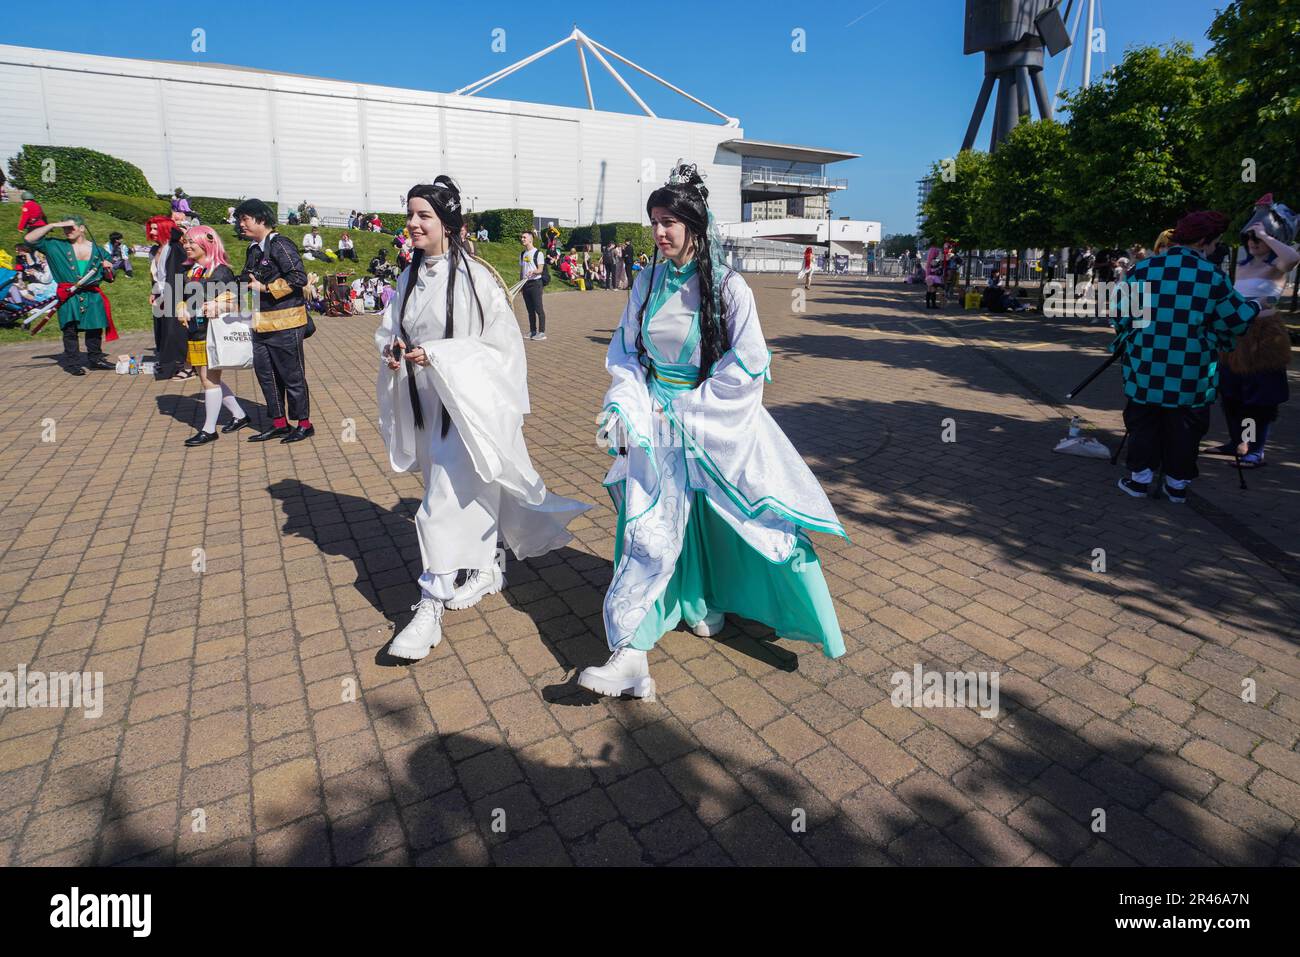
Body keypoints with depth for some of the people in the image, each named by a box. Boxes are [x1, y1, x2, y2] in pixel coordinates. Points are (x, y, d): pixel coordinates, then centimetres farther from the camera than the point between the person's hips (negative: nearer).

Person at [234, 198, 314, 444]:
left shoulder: (280, 245, -12)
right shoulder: (254, 249, 15)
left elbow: (299, 278, -20)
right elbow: (246, 281, 22)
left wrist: (265, 288, -16)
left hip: (285, 324, -9)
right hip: (262, 324, 9)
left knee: (292, 375, 0)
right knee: (265, 373, 12)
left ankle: (304, 424, 12)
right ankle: (279, 423, 22)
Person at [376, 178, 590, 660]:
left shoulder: (476, 277, -13)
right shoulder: (409, 278, 8)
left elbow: (502, 346, -14)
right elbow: (388, 331, 15)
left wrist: (436, 356, -21)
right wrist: (391, 350, -9)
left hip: (467, 401, -7)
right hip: (426, 401, 7)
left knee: (445, 504, -9)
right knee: (473, 492, 19)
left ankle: (431, 607, 1)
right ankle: (487, 567, 38)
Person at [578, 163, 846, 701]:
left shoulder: (727, 287, -8)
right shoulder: (647, 282, 4)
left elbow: (746, 365, -11)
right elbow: (625, 353, 9)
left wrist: (685, 408, -12)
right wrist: (625, 405, -9)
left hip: (715, 424, -2)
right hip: (656, 423, 2)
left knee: (720, 519, 9)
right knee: (649, 530, -3)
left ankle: (705, 602, 39)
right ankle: (630, 654, 0)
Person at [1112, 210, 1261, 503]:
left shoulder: (1143, 269, -2)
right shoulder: (1212, 276, -7)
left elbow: (1121, 317, 4)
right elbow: (1238, 320, 0)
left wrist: (1129, 338, 21)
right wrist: (1254, 309, 21)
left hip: (1145, 368, 1)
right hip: (1191, 375, -1)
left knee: (1144, 422, 14)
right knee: (1184, 429, 11)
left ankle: (1140, 478, 16)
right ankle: (1177, 484, 19)